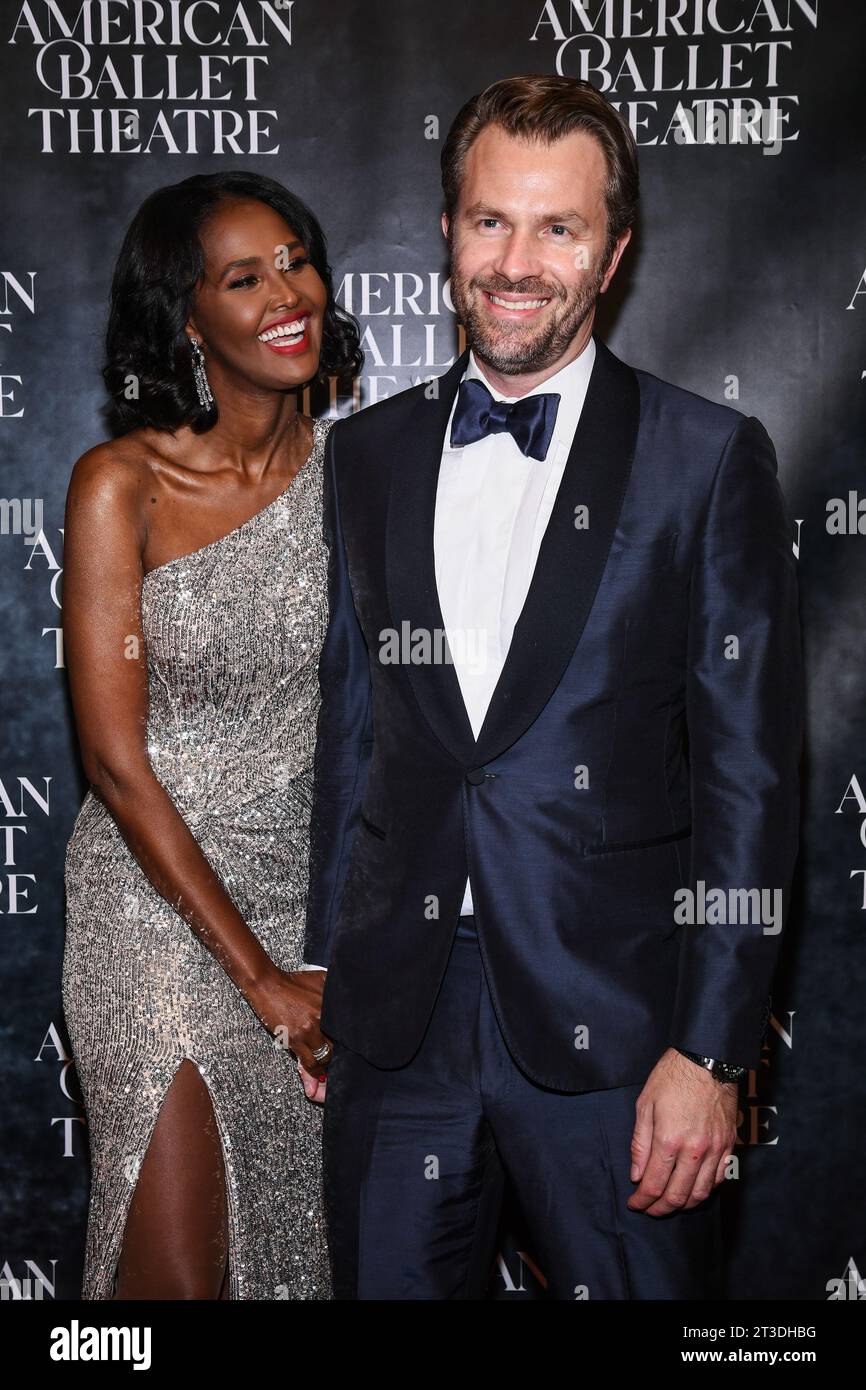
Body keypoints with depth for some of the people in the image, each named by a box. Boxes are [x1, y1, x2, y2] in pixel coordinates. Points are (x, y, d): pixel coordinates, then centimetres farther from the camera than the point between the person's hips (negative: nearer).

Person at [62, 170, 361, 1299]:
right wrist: (258, 974, -12)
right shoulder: (122, 484, -10)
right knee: (177, 1275, -2)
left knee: (302, 1239, 13)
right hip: (159, 899, -3)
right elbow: (117, 760, -12)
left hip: (316, 894, 4)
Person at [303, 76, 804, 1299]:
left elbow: (748, 775, -6)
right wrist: (322, 973, 12)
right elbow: (348, 727, 13)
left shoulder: (711, 461, -3)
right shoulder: (366, 455, 9)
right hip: (395, 1021, 4)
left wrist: (711, 1050, -10)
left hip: (612, 1027, -3)